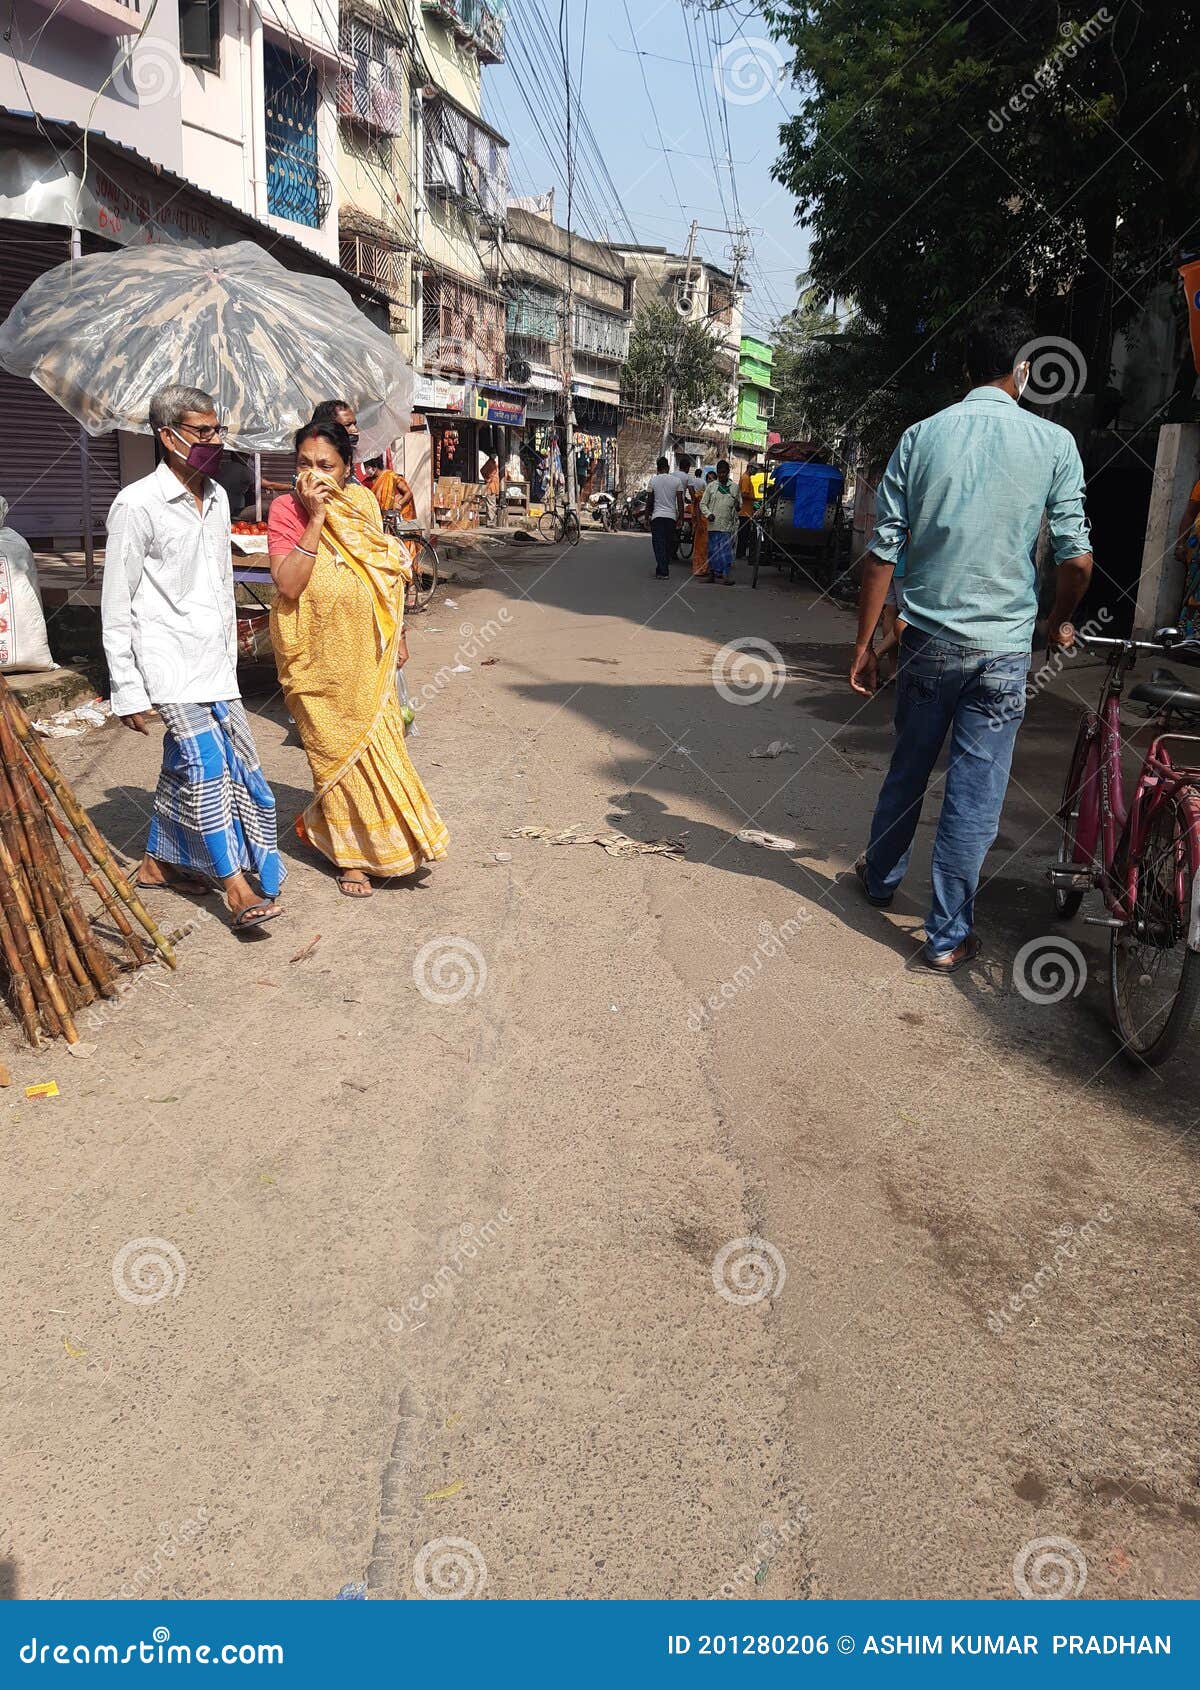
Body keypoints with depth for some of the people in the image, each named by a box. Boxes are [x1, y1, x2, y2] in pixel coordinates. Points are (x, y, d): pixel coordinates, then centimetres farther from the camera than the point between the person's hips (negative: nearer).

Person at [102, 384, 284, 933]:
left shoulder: (217, 497, 11)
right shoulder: (137, 505, -11)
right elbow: (116, 604, -10)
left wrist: (230, 655, 20)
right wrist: (127, 691, -11)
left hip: (213, 660, 7)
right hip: (168, 660, -7)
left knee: (184, 764, 13)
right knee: (205, 763, -13)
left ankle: (157, 862, 29)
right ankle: (236, 886, -11)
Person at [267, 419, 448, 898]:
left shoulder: (362, 502, 3)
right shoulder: (286, 510, -11)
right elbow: (288, 584, -24)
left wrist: (396, 634, 15)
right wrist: (315, 519, -24)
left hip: (365, 649, 5)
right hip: (318, 653, -4)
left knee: (378, 739, 8)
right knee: (338, 746, 3)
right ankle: (351, 855, 17)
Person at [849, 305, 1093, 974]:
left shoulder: (922, 436, 0)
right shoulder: (1053, 442, -5)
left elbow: (882, 553, -2)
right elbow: (1077, 557, -7)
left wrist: (865, 643, 5)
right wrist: (1060, 621, 12)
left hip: (927, 640, 3)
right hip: (1002, 648, -2)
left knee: (908, 768, 21)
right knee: (976, 792, 4)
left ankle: (882, 876, 41)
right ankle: (948, 936, 11)